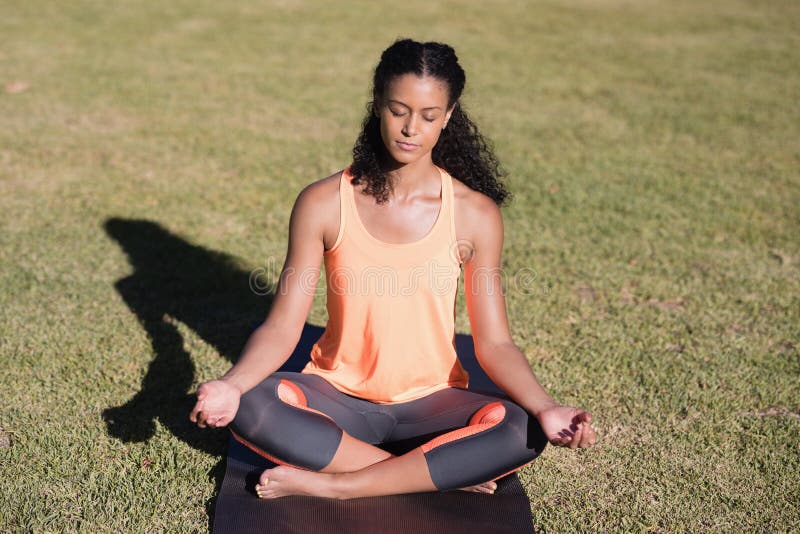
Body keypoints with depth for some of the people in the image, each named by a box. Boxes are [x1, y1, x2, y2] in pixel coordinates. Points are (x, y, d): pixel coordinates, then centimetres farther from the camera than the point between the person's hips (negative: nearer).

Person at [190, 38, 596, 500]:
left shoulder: (475, 214, -7)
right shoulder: (323, 203, -8)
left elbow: (494, 344, -6)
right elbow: (282, 327, -8)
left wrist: (546, 408, -25)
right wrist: (231, 385, -28)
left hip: (432, 400, 0)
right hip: (338, 394, 0)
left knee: (523, 433, -28)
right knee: (250, 409, -29)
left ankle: (331, 485, -21)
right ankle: (443, 473, -21)